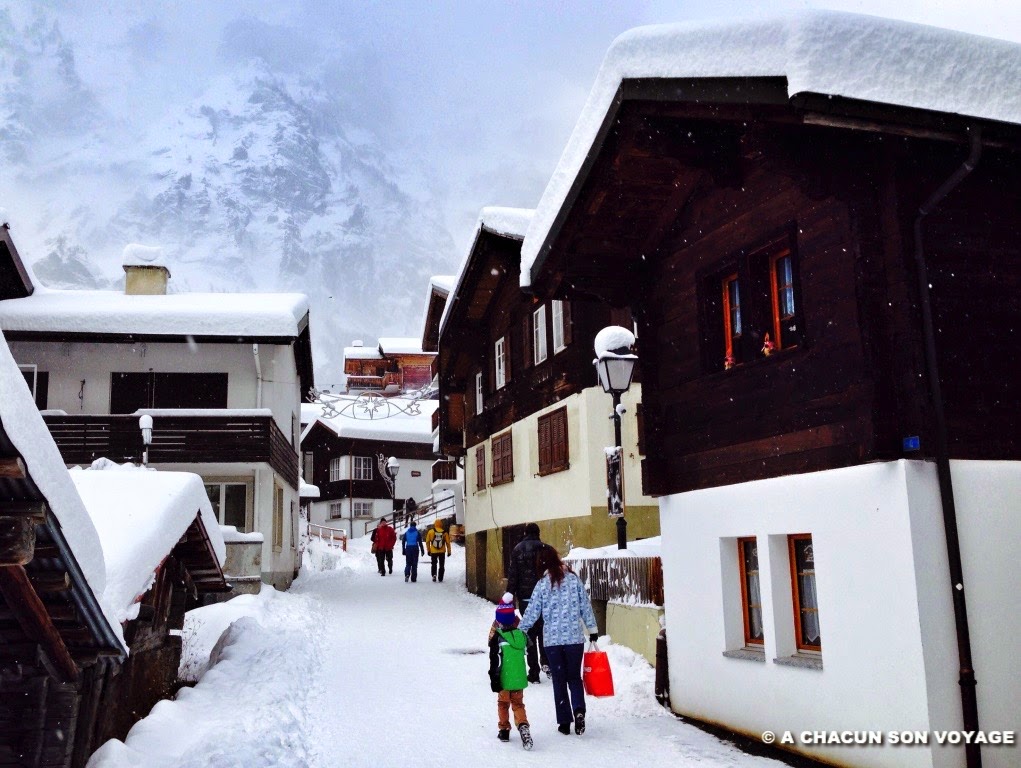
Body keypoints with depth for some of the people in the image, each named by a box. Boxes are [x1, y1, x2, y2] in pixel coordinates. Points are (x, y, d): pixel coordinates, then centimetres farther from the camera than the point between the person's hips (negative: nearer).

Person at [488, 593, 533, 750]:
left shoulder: (497, 637, -13)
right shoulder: (521, 634, -2)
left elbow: (494, 661, -11)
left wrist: (494, 679, -4)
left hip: (504, 679, -3)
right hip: (519, 679, 3)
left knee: (503, 704, 16)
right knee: (518, 703, 11)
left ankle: (504, 730, 21)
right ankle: (522, 724, -11)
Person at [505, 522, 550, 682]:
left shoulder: (517, 549, 1)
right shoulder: (545, 548, 0)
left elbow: (512, 575, -2)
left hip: (525, 598, 0)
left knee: (530, 633, 5)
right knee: (544, 630, 18)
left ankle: (534, 673, 4)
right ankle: (546, 661, 0)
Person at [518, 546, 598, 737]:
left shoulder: (542, 584, -5)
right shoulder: (574, 579, 0)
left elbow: (532, 612, -3)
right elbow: (585, 606, 4)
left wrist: (519, 633, 8)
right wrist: (592, 629, 13)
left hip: (552, 640, -1)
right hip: (575, 637, 1)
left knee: (559, 680, 10)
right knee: (574, 678, 13)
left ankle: (564, 722, 11)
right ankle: (579, 710, -10)